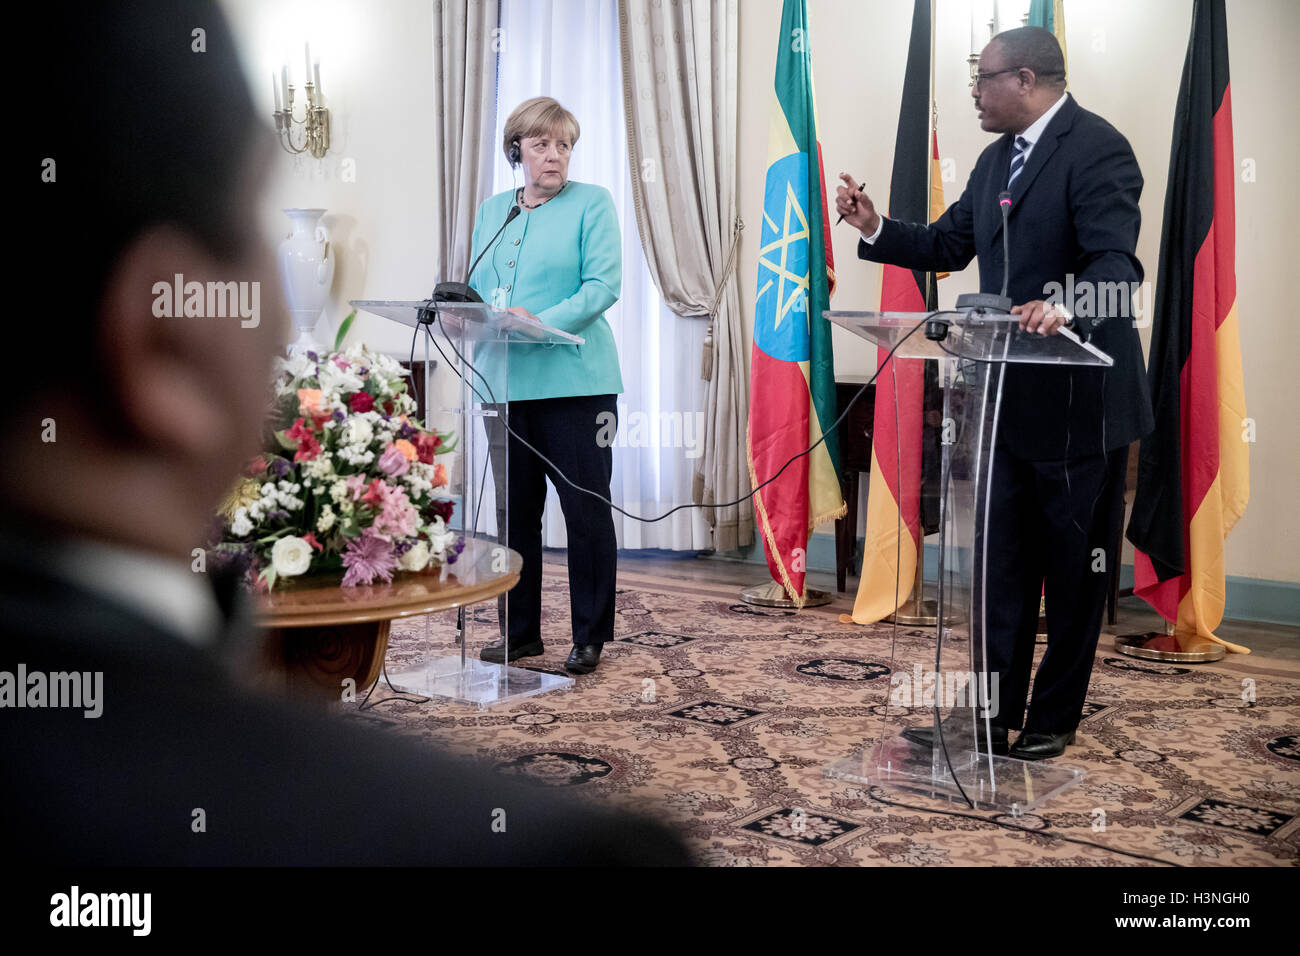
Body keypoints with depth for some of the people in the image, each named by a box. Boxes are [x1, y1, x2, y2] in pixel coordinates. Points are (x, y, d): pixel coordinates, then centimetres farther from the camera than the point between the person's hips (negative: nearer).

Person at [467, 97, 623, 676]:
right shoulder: (491, 212, 17)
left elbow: (603, 285, -10)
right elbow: (476, 289, 18)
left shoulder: (592, 204, 1)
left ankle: (590, 638, 9)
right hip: (506, 381, 5)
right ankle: (520, 632, 20)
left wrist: (542, 321, -23)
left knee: (586, 509, -1)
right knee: (515, 509, 9)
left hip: (574, 379, -5)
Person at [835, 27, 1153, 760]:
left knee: (1074, 567, 8)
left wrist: (1064, 305, -47)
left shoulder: (1096, 148, -16)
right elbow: (949, 245, 16)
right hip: (1011, 398, 8)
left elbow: (1116, 264, -28)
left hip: (1080, 401, -8)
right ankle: (992, 717, 22)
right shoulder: (997, 159, 12)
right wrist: (876, 229, 1)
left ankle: (1054, 720, 22)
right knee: (1003, 565, 12)